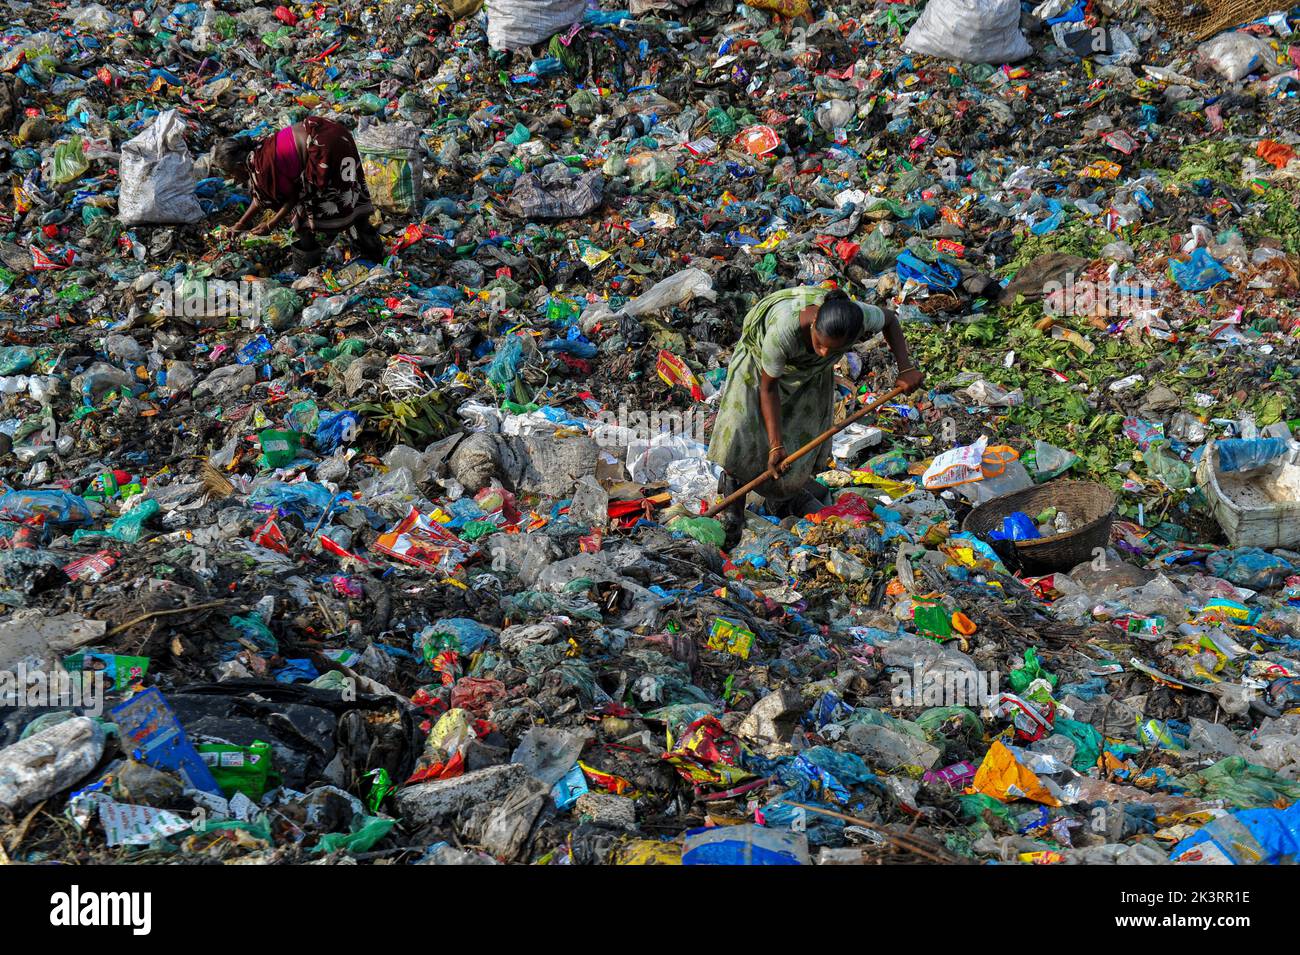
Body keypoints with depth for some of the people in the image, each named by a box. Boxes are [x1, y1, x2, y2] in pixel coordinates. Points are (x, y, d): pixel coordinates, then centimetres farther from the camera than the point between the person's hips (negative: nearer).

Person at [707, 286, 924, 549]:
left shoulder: (860, 316, -36)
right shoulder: (783, 330, -46)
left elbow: (890, 320, -9)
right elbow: (768, 388, -29)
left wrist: (906, 368, -18)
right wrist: (775, 444, -29)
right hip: (761, 361, -3)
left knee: (804, 439, 2)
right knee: (743, 436, -15)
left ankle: (783, 497, 28)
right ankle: (733, 495, 10)